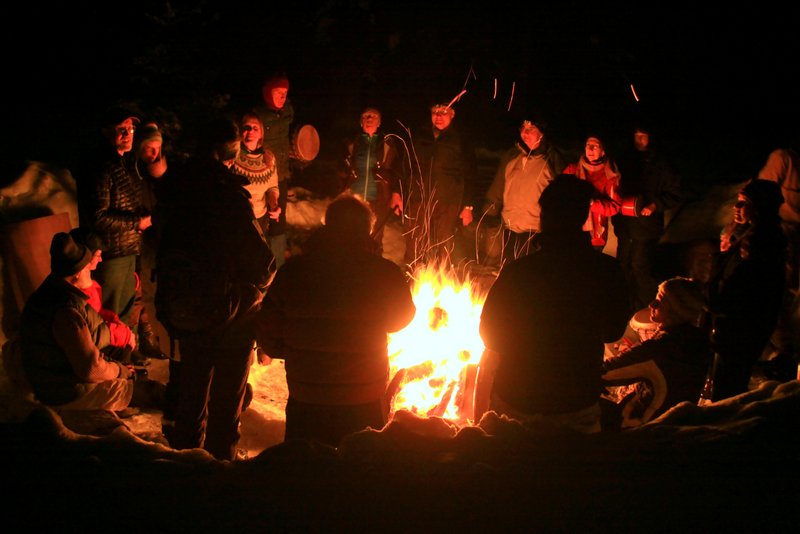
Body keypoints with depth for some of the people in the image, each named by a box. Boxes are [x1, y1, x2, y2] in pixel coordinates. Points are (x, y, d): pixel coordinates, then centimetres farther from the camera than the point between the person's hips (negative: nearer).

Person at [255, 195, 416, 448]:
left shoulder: (292, 270, -7)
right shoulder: (383, 273, -11)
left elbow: (268, 331, -3)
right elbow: (401, 318, 6)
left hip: (304, 401, 1)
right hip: (364, 404, -1)